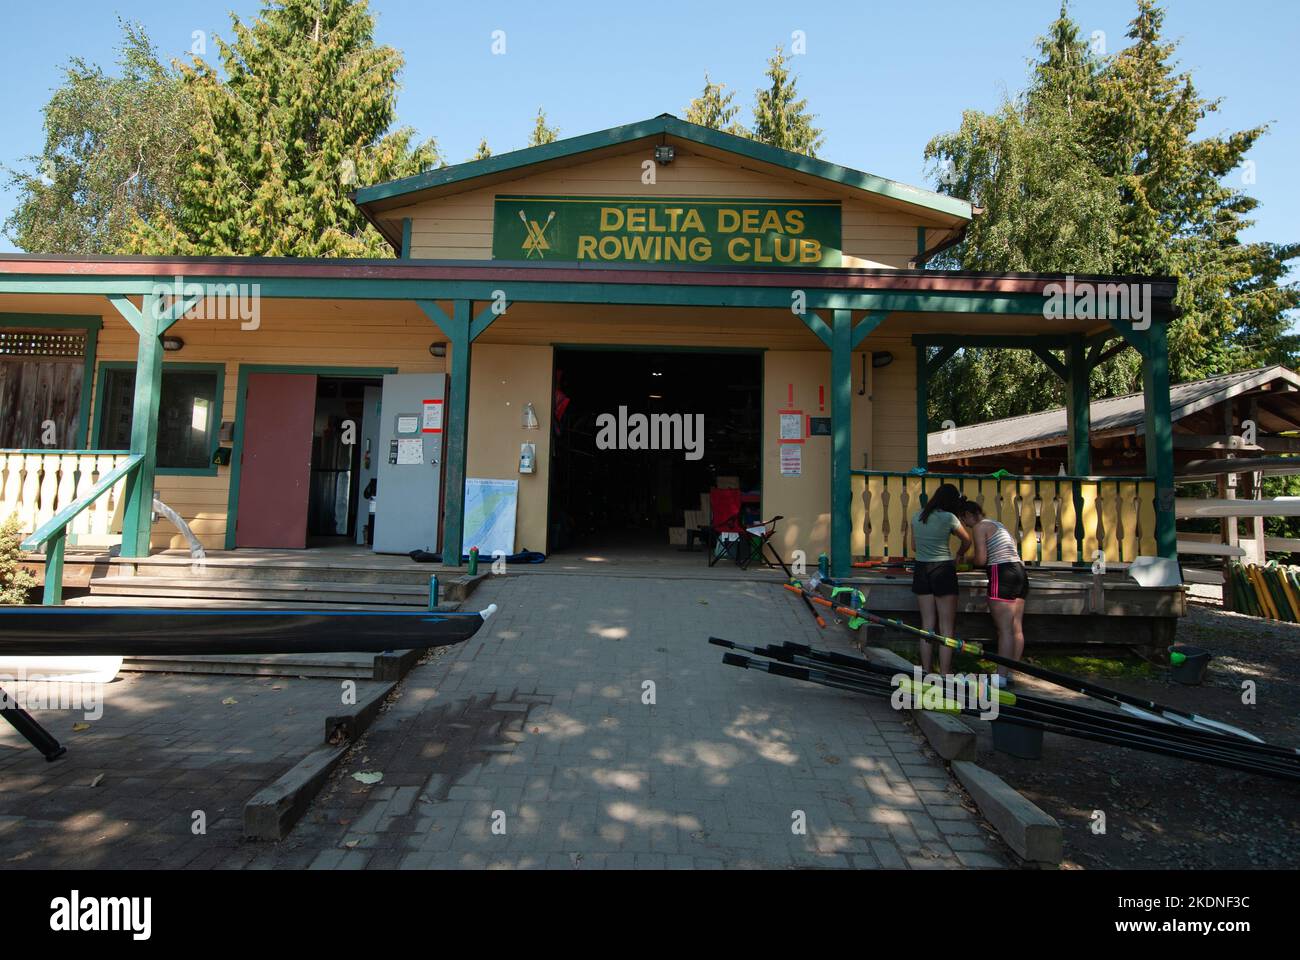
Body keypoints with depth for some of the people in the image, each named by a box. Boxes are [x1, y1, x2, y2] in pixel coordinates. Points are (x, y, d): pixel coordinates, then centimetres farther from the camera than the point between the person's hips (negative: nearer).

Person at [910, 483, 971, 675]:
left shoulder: (917, 516, 5)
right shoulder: (948, 518, -8)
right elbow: (967, 541, 9)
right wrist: (959, 555, 27)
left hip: (921, 570, 5)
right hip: (943, 571, -5)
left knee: (927, 625, 11)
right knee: (946, 627, 3)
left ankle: (926, 672, 15)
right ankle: (945, 673, 3)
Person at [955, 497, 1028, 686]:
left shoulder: (979, 527, -5)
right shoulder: (998, 525, 23)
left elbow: (981, 559, -13)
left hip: (1003, 575, -9)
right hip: (1020, 573, 9)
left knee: (1005, 629, -9)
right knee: (1016, 628, 10)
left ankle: (1001, 676, -7)